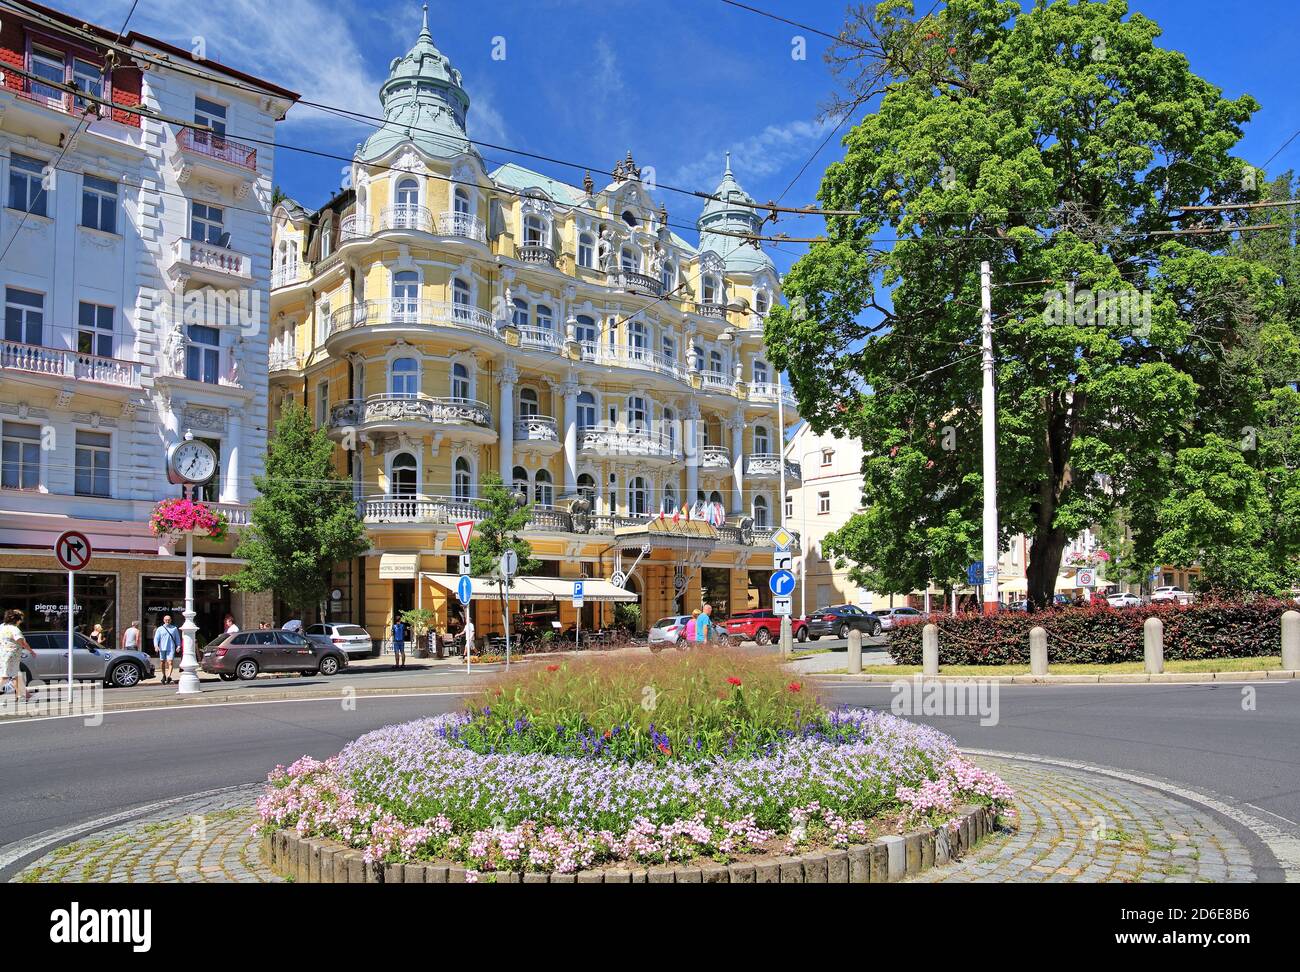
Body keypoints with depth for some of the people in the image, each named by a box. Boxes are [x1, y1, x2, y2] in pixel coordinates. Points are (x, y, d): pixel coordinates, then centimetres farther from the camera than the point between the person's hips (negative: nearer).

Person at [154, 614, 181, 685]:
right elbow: (156, 638, 3)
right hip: (162, 648, 2)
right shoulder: (160, 629, 9)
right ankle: (164, 675, 26)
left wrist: (178, 646, 2)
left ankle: (169, 676, -25)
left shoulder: (174, 628, 10)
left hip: (171, 648, -2)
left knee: (170, 662, -15)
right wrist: (156, 646, -12)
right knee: (162, 662, 10)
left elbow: (177, 638, 13)